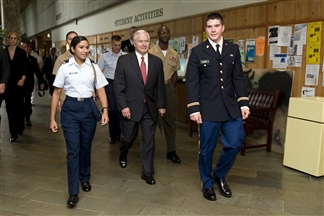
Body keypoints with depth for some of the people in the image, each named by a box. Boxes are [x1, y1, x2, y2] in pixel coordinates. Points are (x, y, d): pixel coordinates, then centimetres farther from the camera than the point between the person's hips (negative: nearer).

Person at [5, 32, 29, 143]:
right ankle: (13, 133, 3)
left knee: (19, 106, 7)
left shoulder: (21, 52, 2)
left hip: (18, 83, -1)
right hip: (7, 83, 1)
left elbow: (25, 67, -3)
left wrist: (23, 79, -19)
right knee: (10, 107, -1)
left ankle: (20, 128, 28)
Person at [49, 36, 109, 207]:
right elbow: (56, 93, 2)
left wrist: (105, 110, -12)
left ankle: (85, 178, 37)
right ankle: (73, 192, 3)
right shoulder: (64, 68, -1)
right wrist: (52, 118, -1)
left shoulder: (94, 68, 3)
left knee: (86, 147, 14)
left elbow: (101, 91, 4)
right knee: (73, 150, -4)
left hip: (89, 108, 2)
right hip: (70, 108, -2)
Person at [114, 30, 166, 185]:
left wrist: (161, 105, 5)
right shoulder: (124, 60, -5)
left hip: (150, 108, 2)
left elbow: (160, 86, 7)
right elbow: (118, 85, -8)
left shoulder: (157, 61, 3)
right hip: (130, 107, -2)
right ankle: (123, 155, 48)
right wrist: (123, 106, -14)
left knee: (148, 140, 5)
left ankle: (147, 172, 18)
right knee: (128, 137, 14)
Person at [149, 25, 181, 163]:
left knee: (170, 119, 6)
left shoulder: (174, 54, 5)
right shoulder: (151, 52, -8)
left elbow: (174, 73, 13)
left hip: (168, 88, 4)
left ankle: (171, 151, 15)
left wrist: (172, 88, 6)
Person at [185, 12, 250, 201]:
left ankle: (219, 174, 29)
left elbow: (238, 78, 9)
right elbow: (191, 82, -4)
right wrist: (194, 109, -11)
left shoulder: (233, 49, 9)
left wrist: (243, 103, 2)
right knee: (207, 149, 7)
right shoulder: (197, 52, -1)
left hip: (231, 107, 3)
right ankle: (208, 184, 28)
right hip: (208, 109, -3)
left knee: (235, 143, 2)